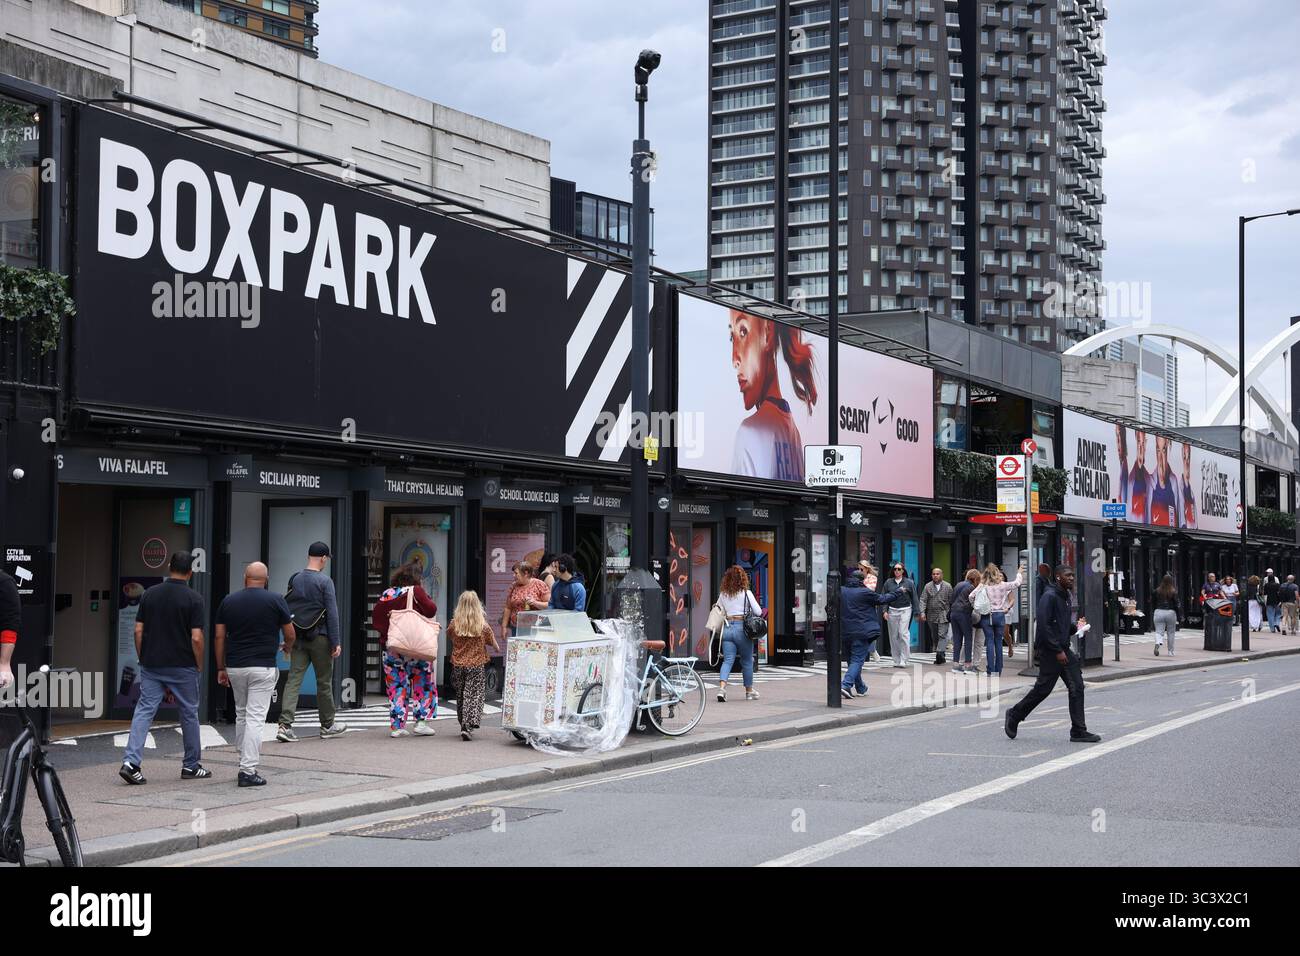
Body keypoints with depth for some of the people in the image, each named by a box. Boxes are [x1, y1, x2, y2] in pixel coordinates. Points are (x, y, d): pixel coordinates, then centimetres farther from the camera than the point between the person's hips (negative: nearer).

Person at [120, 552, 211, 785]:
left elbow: (138, 630, 3)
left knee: (144, 711, 1)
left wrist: (142, 659, 14)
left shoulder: (150, 594, 3)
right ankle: (190, 766, 20)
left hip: (151, 666, 3)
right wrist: (199, 666, 0)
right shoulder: (193, 598, -10)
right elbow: (196, 637, -13)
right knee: (189, 714, 11)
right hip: (182, 667, -3)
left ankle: (130, 762, -15)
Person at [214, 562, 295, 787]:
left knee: (241, 715, 19)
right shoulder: (275, 600, -4)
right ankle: (248, 771, -11)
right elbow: (289, 635, 1)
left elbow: (219, 637, 4)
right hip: (263, 667, -4)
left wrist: (220, 668, 12)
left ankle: (245, 764, 26)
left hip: (234, 667, 4)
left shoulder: (228, 600, 5)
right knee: (255, 719, -6)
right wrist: (288, 647, 23)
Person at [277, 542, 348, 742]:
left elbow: (287, 610, 13)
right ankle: (327, 725, 20)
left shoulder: (295, 579, 7)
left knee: (294, 679, 0)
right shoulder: (324, 581, -10)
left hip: (297, 637, 5)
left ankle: (285, 724, -13)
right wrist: (336, 642, -10)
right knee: (324, 681, 8)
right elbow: (332, 613, -13)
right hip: (319, 637, -4)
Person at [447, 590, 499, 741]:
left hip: (458, 665, 2)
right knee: (474, 696, -3)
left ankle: (464, 724, 26)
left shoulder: (454, 624, -5)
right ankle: (468, 726, -18)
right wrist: (498, 649, 21)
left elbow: (448, 635, 17)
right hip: (477, 666, -2)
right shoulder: (483, 626, -9)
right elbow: (494, 644, 3)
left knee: (460, 696, 17)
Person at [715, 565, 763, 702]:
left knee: (728, 660, 1)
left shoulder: (723, 594, 7)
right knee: (747, 661, 12)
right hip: (742, 628, -3)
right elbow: (758, 612, -5)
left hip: (727, 628, 3)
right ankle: (749, 691, 23)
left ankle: (722, 687, -20)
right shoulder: (746, 593, -4)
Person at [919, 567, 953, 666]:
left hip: (944, 616, -3)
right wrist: (922, 613, -11)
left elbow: (951, 601, 2)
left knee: (942, 635, -14)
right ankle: (941, 657, 16)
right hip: (931, 616, 3)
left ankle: (940, 654, -22)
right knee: (934, 637, 7)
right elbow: (923, 600, 0)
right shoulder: (927, 586, 6)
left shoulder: (947, 586, 2)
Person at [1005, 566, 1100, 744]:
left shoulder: (1065, 596, 15)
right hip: (1050, 651, -9)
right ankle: (1014, 716, 20)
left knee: (1077, 687, 1)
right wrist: (1058, 651, -21)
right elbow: (1043, 626, -21)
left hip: (1063, 650, 9)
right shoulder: (1050, 596, -14)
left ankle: (1078, 731, 2)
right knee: (1043, 689, 0)